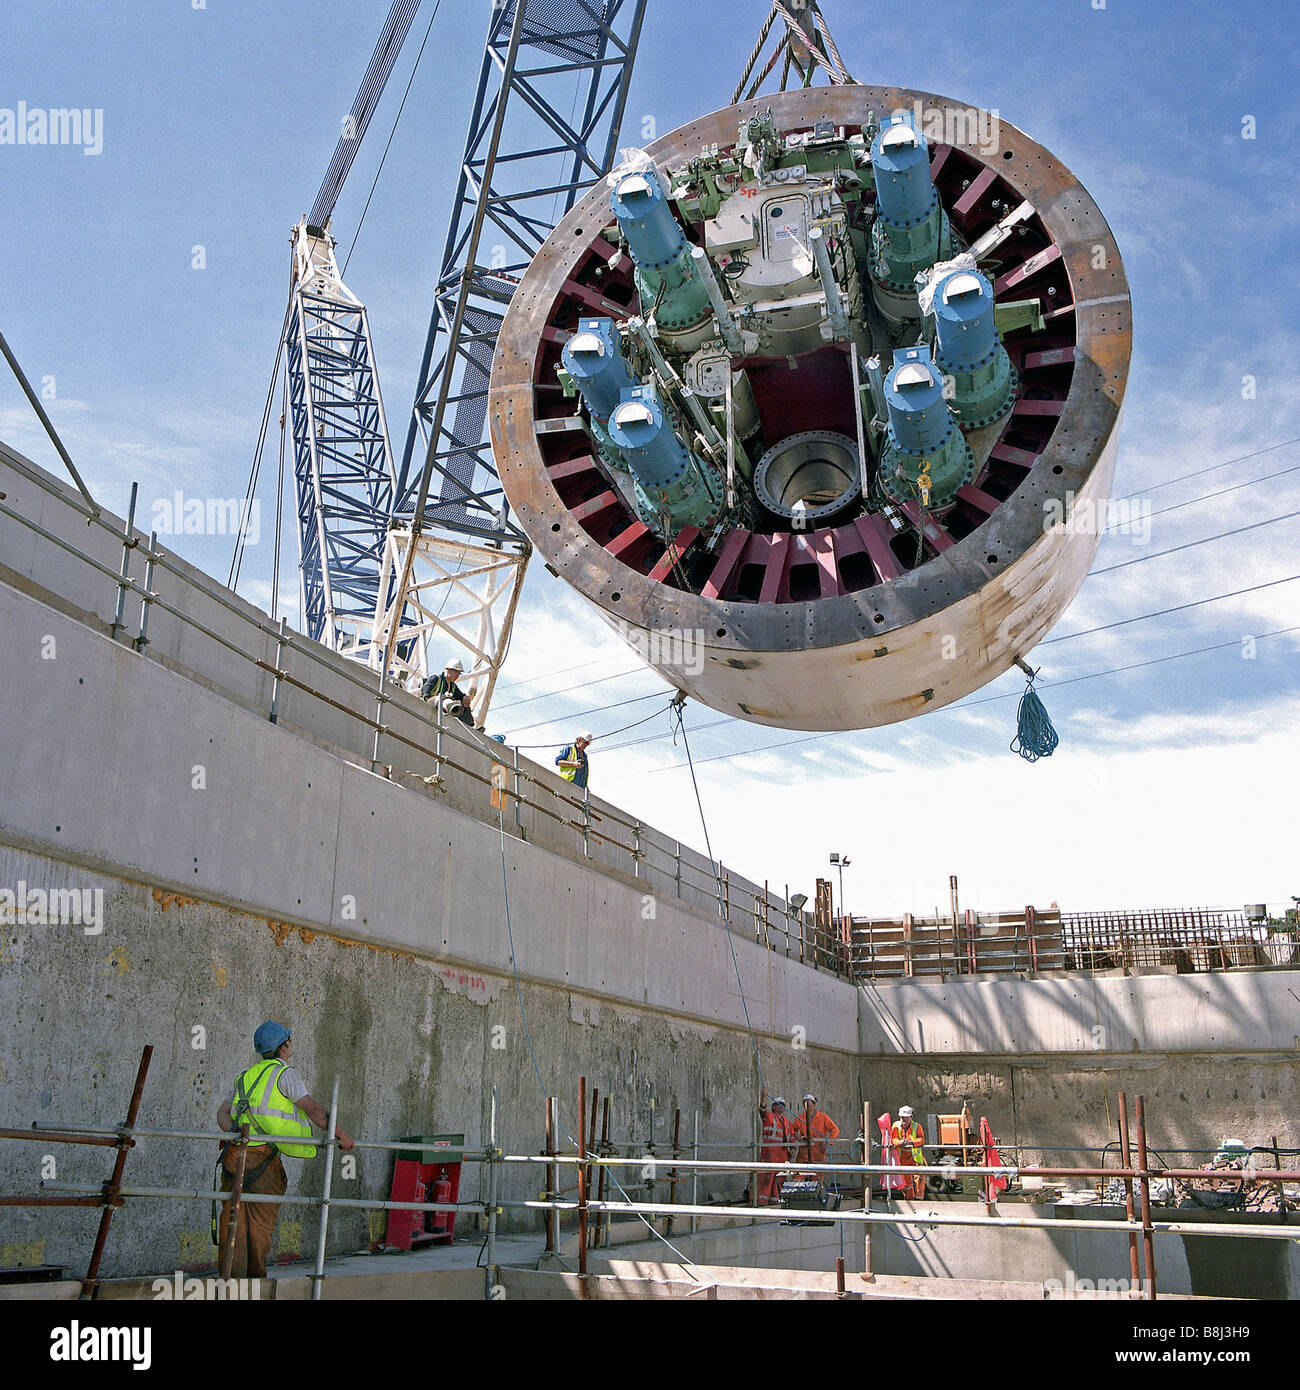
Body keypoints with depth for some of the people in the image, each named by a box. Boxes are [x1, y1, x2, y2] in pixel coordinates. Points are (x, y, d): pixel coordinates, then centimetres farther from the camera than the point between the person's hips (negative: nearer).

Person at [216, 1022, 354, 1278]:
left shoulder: (245, 1076, 19)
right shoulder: (284, 1073, -2)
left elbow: (223, 1112, 7)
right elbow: (311, 1108, -10)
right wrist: (339, 1132, -6)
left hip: (234, 1154, 6)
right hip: (263, 1159, -5)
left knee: (233, 1219, 8)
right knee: (262, 1221, 7)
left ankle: (232, 1277, 9)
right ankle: (256, 1276, 15)